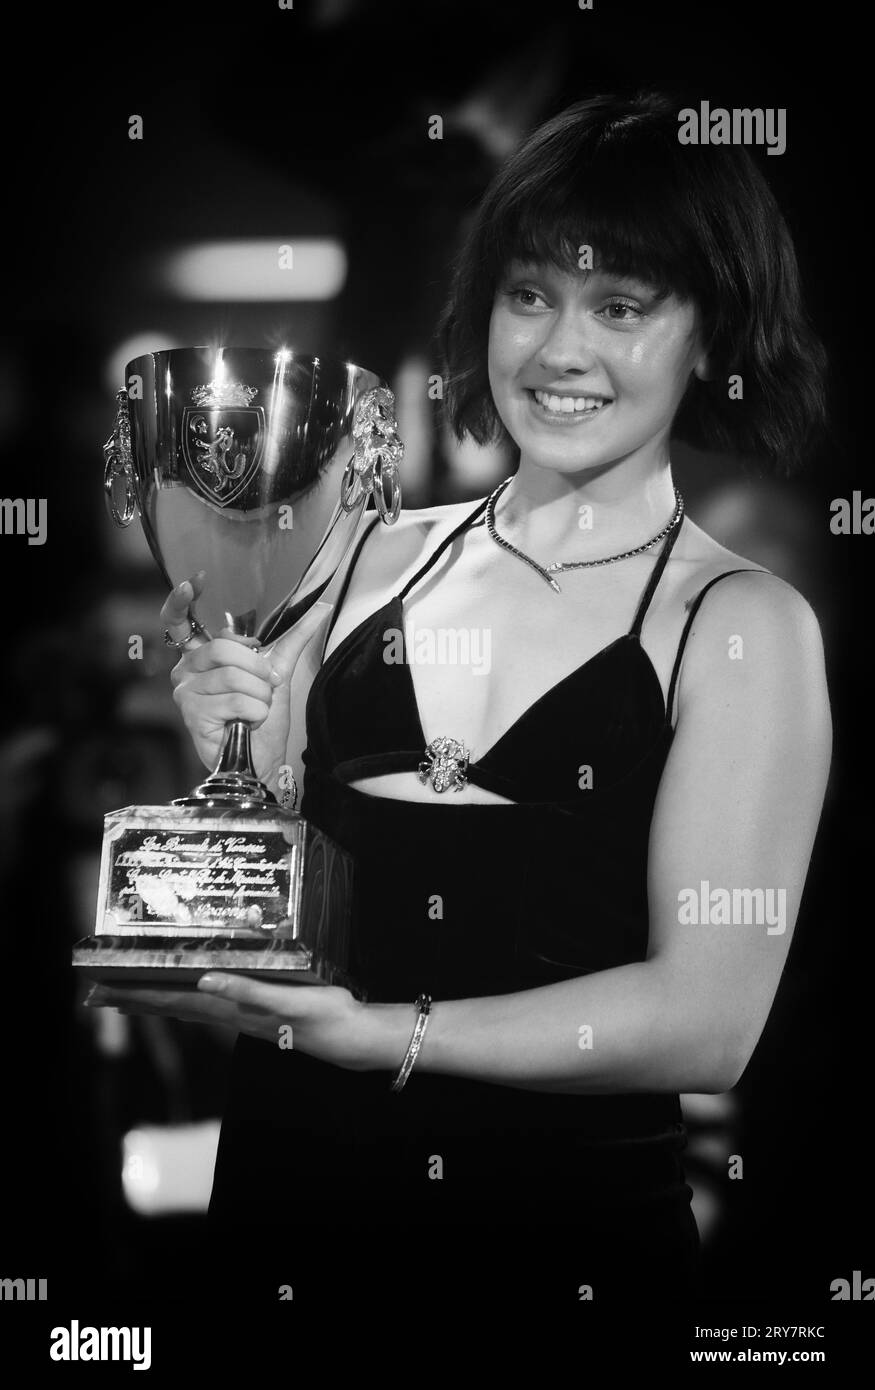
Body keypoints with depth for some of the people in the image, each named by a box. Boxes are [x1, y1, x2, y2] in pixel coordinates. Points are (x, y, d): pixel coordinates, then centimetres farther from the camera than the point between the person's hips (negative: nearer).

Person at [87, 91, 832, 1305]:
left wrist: (375, 1032, -22)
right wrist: (225, 763, -11)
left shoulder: (742, 624, -7)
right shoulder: (379, 558, 2)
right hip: (283, 1200, 3)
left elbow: (707, 1020, -14)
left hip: (568, 1235, -3)